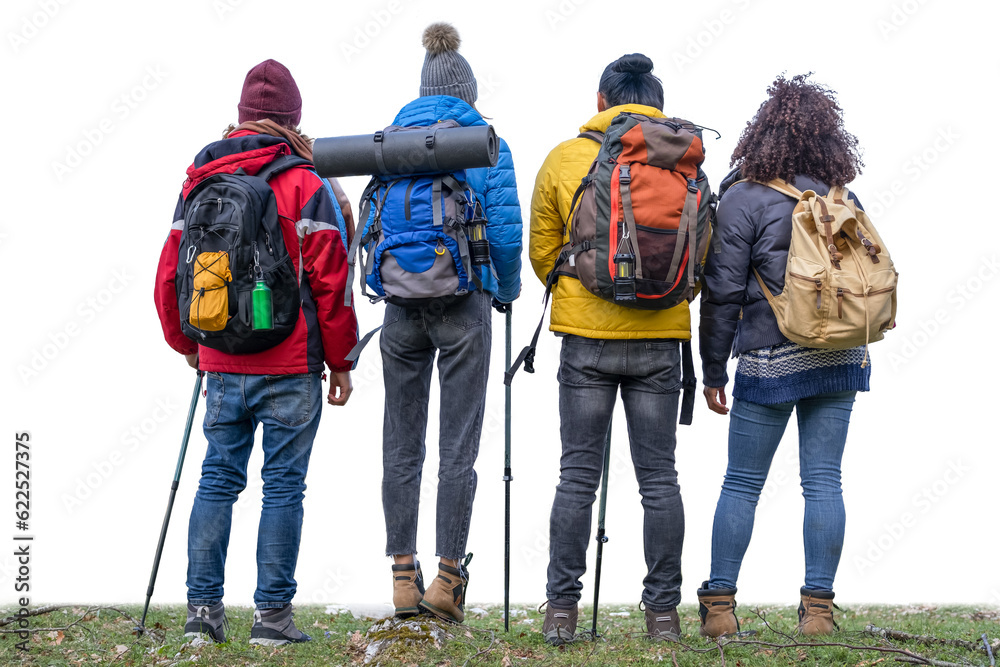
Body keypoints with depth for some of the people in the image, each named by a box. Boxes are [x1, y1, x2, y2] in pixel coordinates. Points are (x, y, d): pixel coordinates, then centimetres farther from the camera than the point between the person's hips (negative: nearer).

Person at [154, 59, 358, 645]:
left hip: (223, 365, 4)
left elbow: (171, 275, 12)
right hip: (291, 366, -4)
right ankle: (273, 612, 1)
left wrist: (187, 344, 27)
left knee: (218, 478, 11)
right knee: (284, 483, 1)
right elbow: (330, 282, -9)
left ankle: (204, 604, 8)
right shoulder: (304, 185, -7)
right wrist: (341, 361, 0)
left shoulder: (199, 183, 7)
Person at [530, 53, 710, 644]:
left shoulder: (564, 159, 2)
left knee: (578, 475, 4)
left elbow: (543, 253, 8)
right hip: (660, 339, 1)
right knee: (659, 475, 6)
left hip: (586, 335, -1)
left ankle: (562, 609, 4)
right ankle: (663, 611, 6)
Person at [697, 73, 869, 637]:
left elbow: (723, 292, -7)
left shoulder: (744, 196, -7)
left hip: (770, 360, -3)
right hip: (840, 358, 4)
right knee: (824, 481, 5)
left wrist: (714, 371, 0)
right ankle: (818, 607, 4)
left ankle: (719, 604, 7)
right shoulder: (844, 197, 7)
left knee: (742, 484, 5)